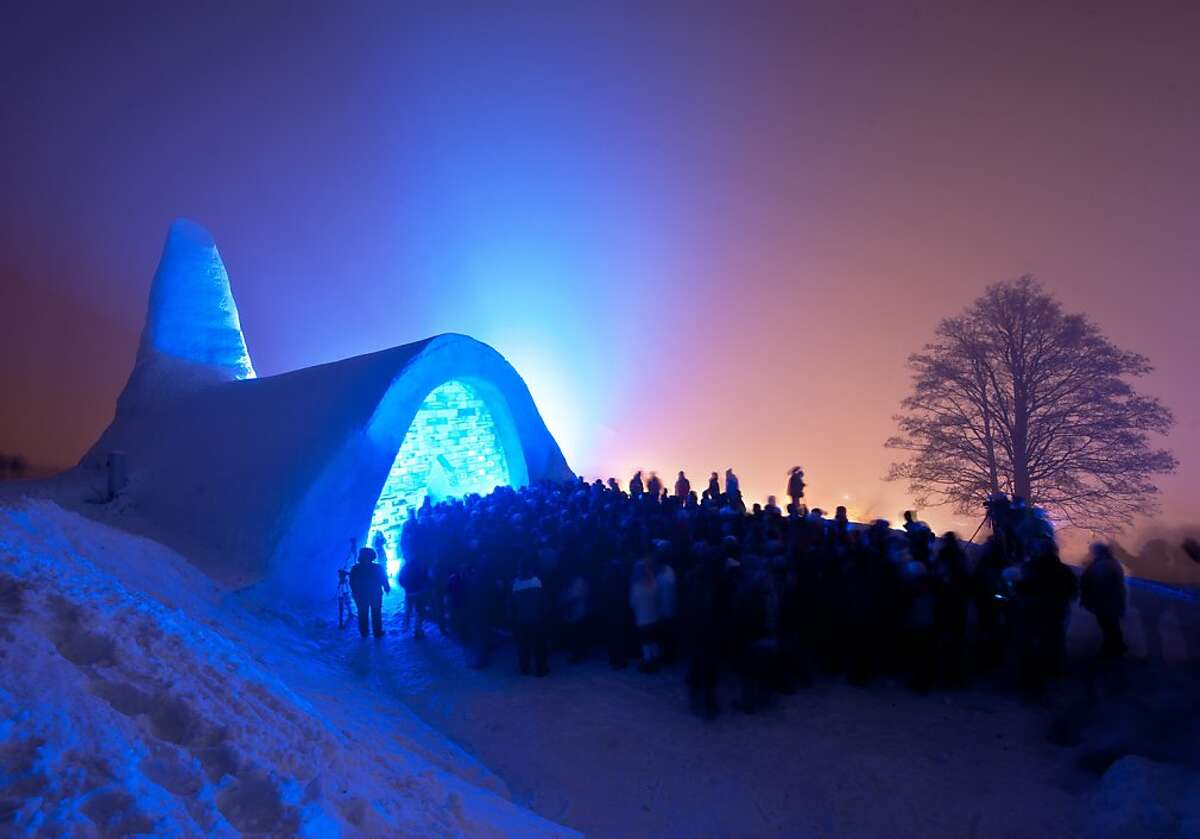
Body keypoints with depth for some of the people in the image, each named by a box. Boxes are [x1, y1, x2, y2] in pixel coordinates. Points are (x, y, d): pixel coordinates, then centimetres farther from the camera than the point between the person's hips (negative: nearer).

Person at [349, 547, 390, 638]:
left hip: (360, 596, 1)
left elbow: (352, 583, -2)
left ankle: (364, 633, 20)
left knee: (362, 614, 14)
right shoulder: (378, 568, -12)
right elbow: (384, 581, -7)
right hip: (375, 595, -1)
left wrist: (355, 593, 11)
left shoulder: (355, 569, -8)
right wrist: (387, 588, 10)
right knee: (376, 614, 8)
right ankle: (377, 633, 12)